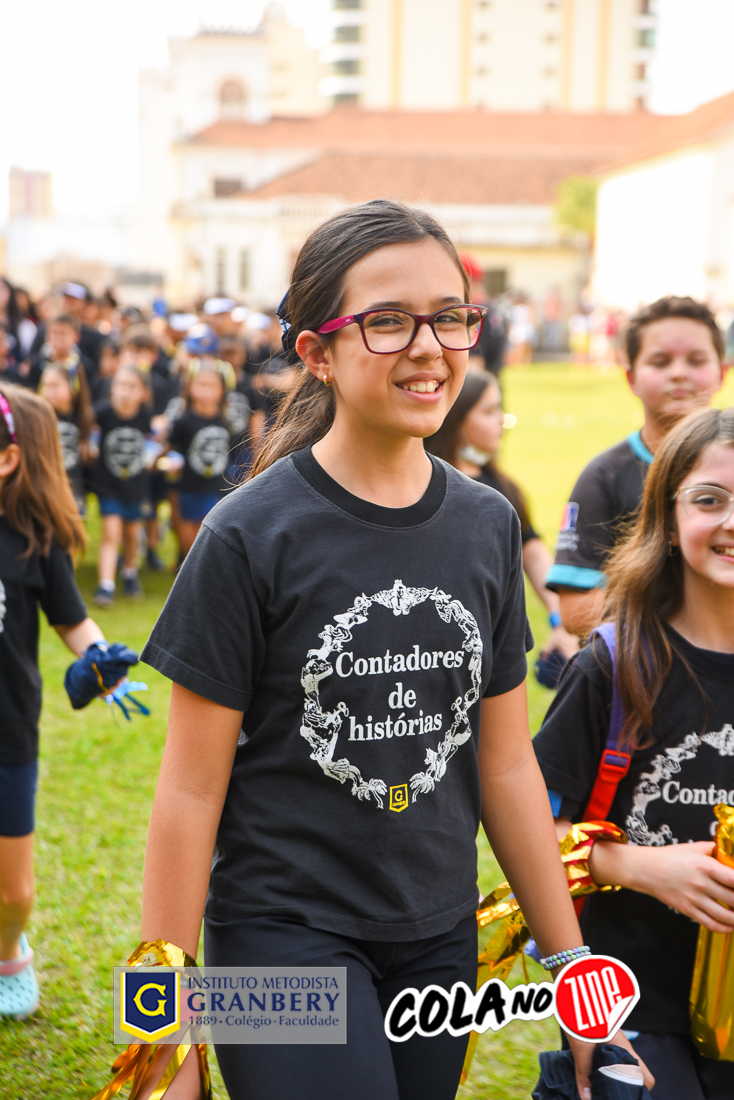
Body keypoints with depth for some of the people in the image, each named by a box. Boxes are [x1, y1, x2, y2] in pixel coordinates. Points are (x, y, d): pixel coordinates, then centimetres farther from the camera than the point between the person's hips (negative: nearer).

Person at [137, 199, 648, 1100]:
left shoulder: (488, 526, 1)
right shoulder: (251, 536, -14)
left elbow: (506, 765, 6)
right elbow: (191, 791, -11)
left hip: (441, 937, 5)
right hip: (283, 928, -4)